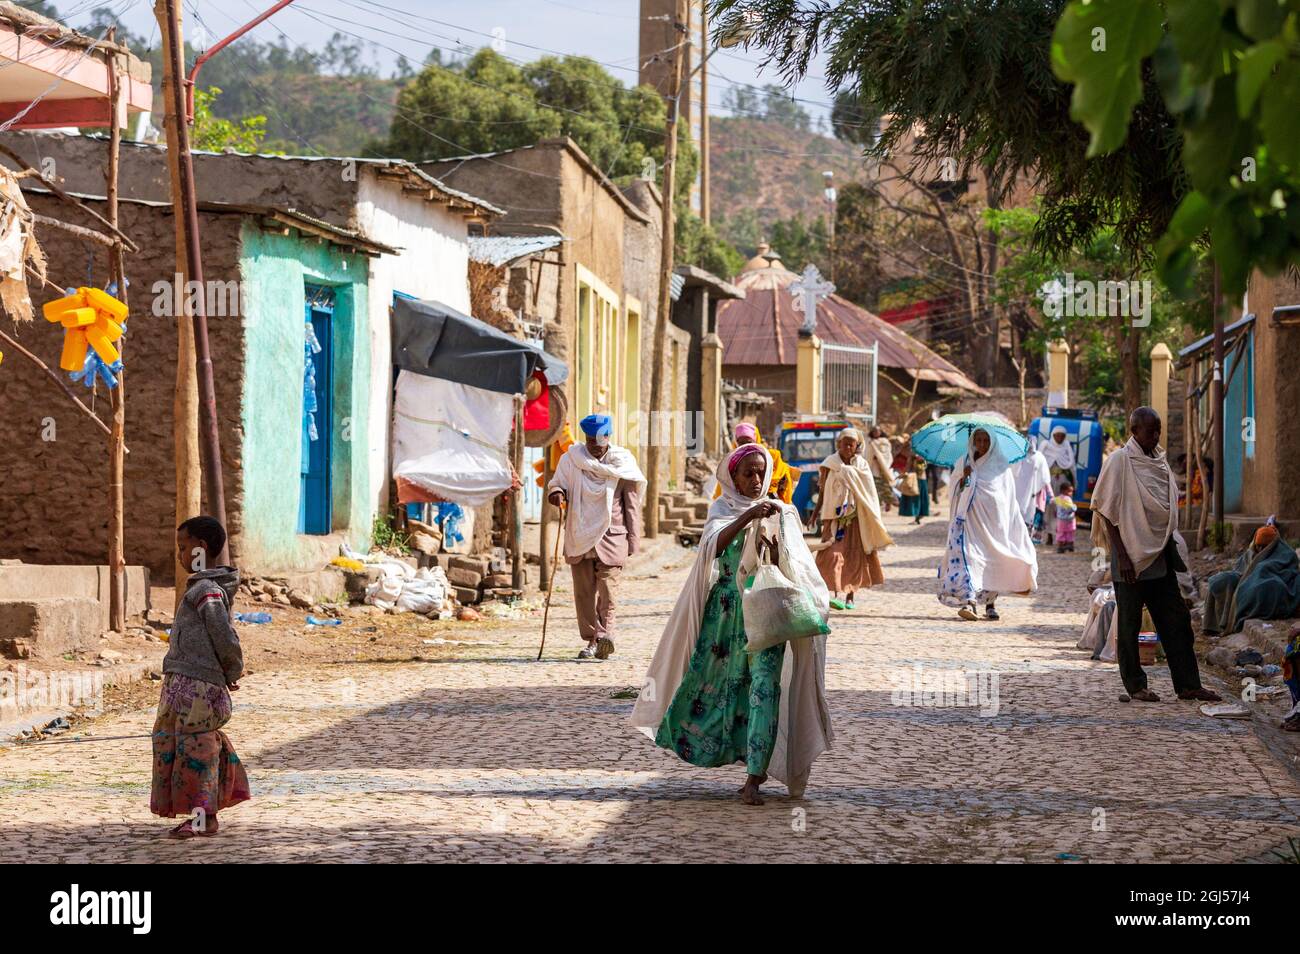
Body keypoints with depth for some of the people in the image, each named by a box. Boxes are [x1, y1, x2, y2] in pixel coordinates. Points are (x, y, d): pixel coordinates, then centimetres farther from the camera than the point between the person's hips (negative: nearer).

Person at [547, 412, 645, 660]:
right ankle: (592, 640, 7)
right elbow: (557, 483, 15)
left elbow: (632, 503, 3)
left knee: (607, 586, -15)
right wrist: (556, 493, -11)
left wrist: (633, 539, 0)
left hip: (611, 534, -3)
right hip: (579, 534, 3)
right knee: (584, 590, 2)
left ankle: (604, 634, -20)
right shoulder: (571, 459, 4)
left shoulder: (623, 461, 0)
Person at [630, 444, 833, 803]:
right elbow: (714, 546, -14)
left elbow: (794, 567, 2)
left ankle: (754, 777, -13)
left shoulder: (780, 513, 9)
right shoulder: (723, 509, 7)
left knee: (765, 686, -13)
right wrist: (746, 518, -27)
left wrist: (776, 544, -18)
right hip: (726, 608, 1)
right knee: (717, 680, 5)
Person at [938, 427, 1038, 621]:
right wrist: (964, 478, -12)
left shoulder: (1000, 464, 5)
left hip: (993, 517, 0)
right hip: (970, 516, 0)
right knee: (967, 554, -15)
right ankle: (968, 601, -22)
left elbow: (1009, 494, 9)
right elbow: (956, 492, 8)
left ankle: (991, 603, 14)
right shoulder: (964, 463, 7)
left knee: (993, 556, 2)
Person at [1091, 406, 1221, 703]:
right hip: (1132, 555, -7)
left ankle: (1188, 684, 6)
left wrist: (1171, 548, 14)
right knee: (1129, 625, 0)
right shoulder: (1119, 461, -9)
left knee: (1176, 620, 5)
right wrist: (1122, 555, -16)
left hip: (1161, 555, 7)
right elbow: (1107, 512, -12)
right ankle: (1135, 686, 7)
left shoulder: (1159, 460, 12)